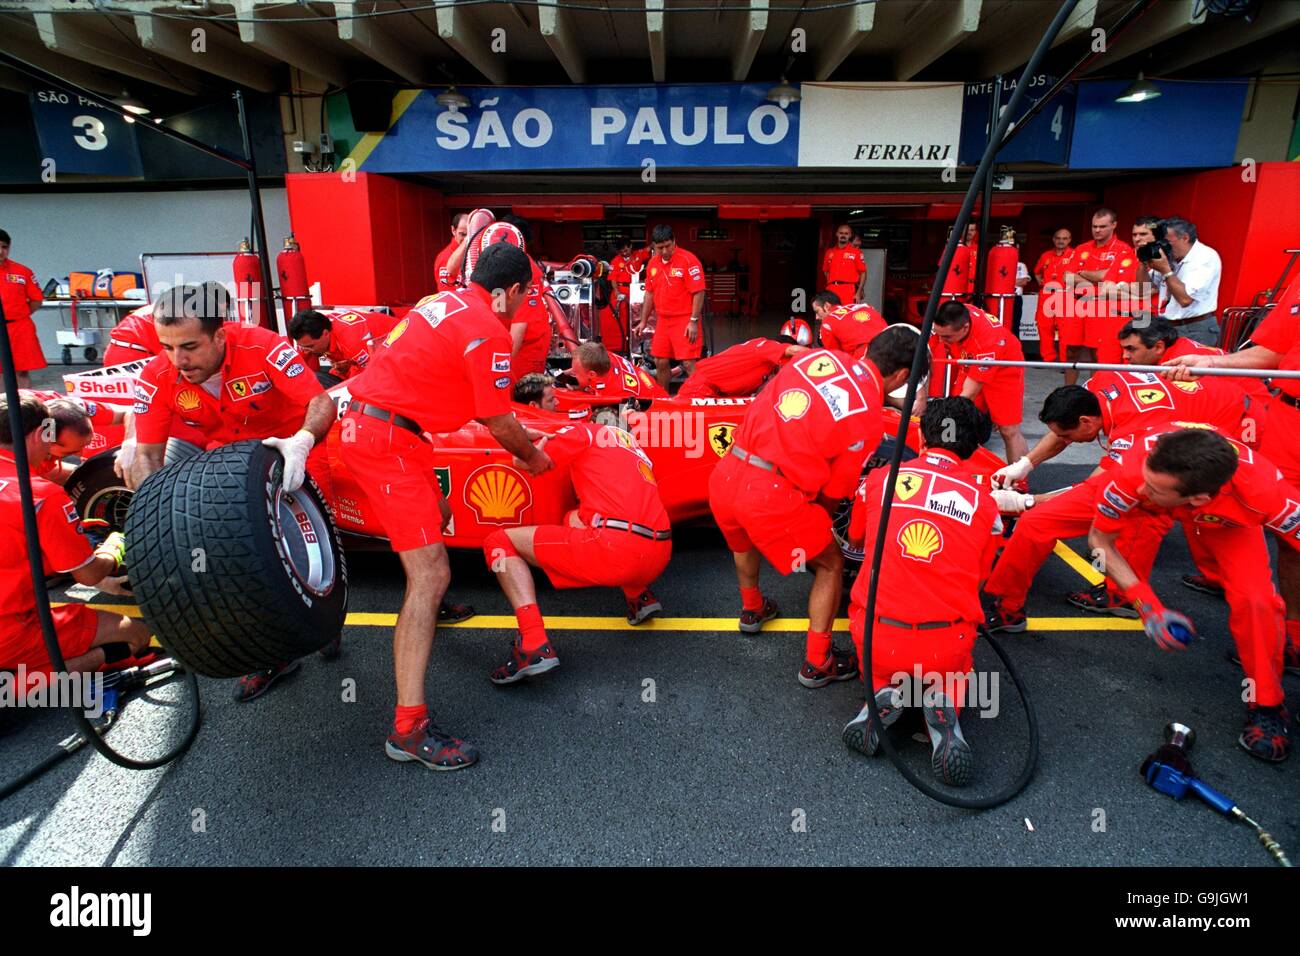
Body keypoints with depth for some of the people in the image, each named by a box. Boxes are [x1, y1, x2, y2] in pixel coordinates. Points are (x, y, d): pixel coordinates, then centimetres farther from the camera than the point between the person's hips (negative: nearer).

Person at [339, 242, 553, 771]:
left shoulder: (445, 300, 15)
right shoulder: (489, 330, -12)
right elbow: (499, 424, -6)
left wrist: (516, 432, 33)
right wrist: (532, 456, 13)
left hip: (363, 424, 10)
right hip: (389, 441, -10)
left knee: (438, 514, 31)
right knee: (431, 574, -12)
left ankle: (429, 607, 55)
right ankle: (409, 727, -12)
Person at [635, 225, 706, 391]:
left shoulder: (688, 260, -11)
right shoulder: (652, 264, 10)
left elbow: (698, 292, -14)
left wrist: (694, 321, -17)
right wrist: (643, 321, 18)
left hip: (684, 320, -7)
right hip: (662, 320, 7)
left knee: (689, 364, -10)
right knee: (661, 363, 11)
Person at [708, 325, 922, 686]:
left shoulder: (818, 355, 10)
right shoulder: (869, 416, -3)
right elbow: (834, 491, 4)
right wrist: (820, 521, 27)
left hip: (724, 475, 6)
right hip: (773, 498, -6)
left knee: (744, 539, 37)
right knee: (831, 564, 20)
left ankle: (752, 609, 60)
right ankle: (817, 663, 28)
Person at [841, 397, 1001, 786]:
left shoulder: (879, 479, 0)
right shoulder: (984, 503, 0)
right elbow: (979, 575, 10)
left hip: (877, 641, 1)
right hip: (946, 648, 0)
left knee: (880, 667, 34)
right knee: (955, 671, 33)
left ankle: (882, 696, 1)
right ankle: (943, 704, 0)